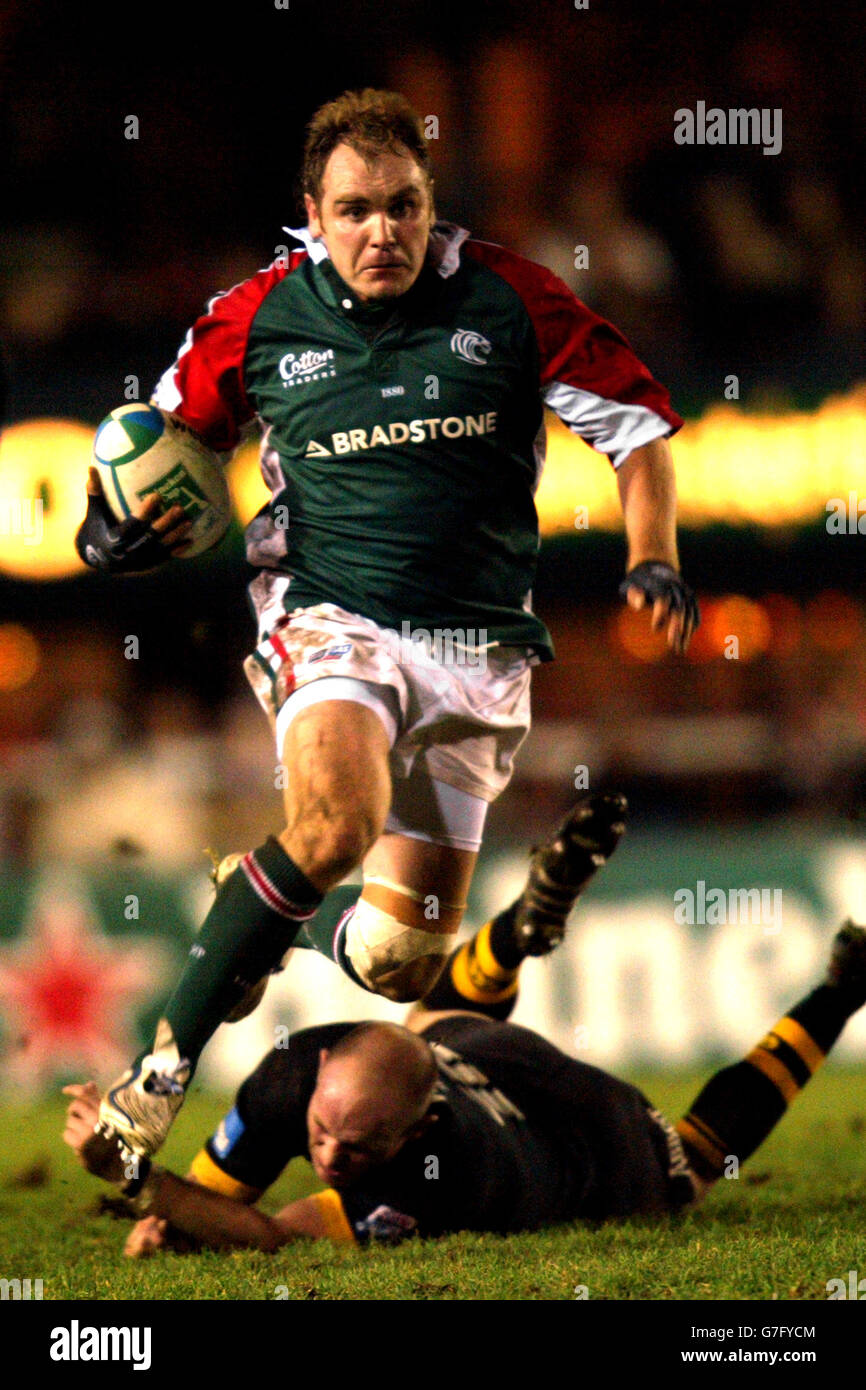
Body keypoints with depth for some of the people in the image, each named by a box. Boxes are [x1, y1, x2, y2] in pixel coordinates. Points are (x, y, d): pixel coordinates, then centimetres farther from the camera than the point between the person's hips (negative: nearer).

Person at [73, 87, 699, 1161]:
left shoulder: (511, 301, -3)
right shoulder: (260, 319, 0)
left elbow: (636, 424, 7)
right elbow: (169, 426, 17)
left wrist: (652, 561, -6)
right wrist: (111, 522, -2)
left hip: (475, 648, 1)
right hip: (329, 620, -1)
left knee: (398, 958, -3)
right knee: (336, 824, -33)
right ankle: (166, 1062, -19)